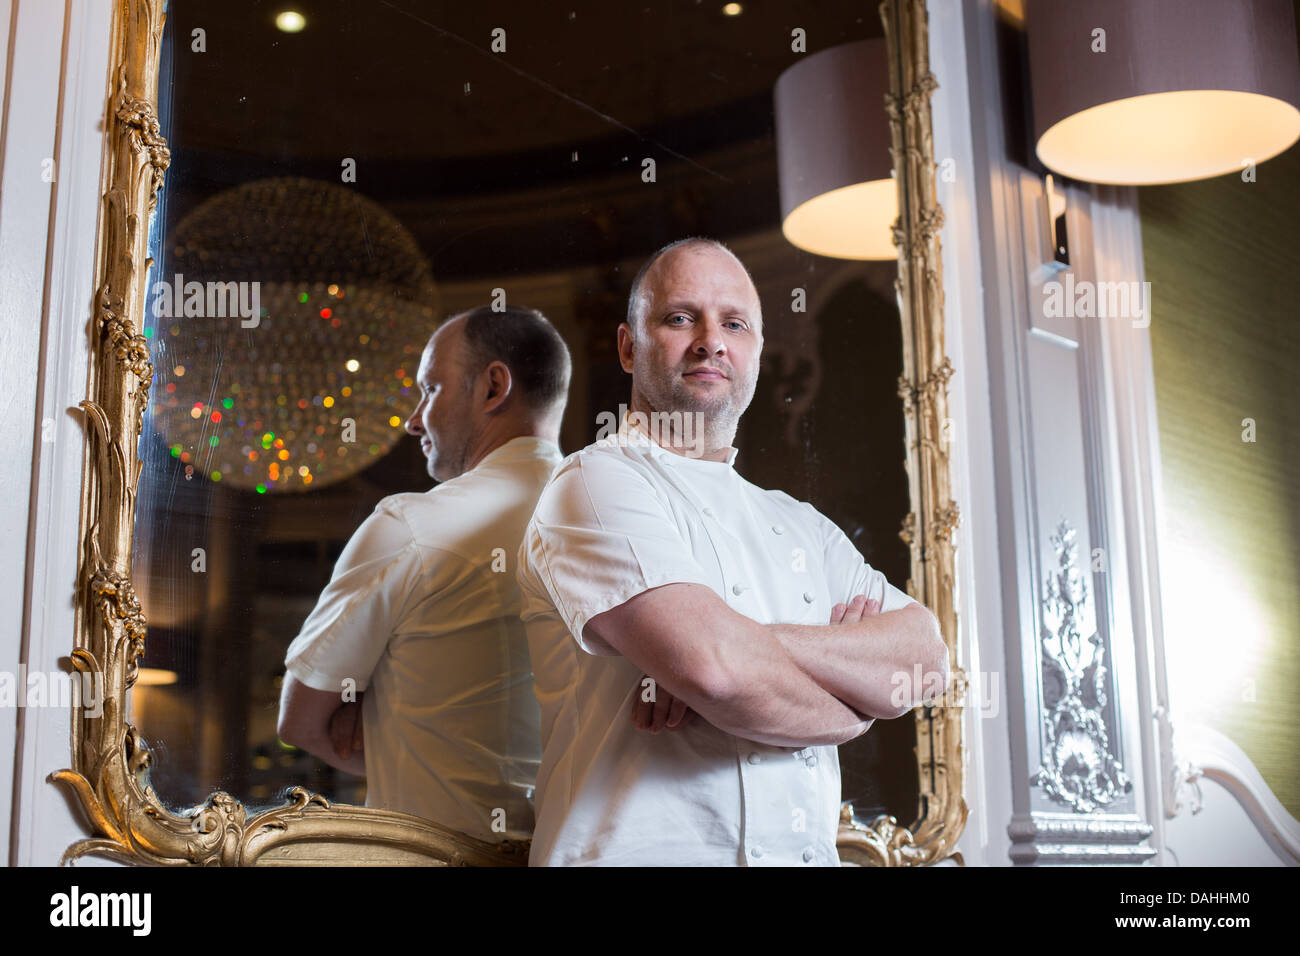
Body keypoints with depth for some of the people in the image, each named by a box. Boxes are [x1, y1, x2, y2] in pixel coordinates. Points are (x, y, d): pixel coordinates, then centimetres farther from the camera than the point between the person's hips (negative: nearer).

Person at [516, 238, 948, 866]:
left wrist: (751, 648, -12)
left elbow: (925, 657, 3)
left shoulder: (800, 526, 17)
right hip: (651, 850, -4)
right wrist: (852, 710, 2)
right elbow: (713, 667, -16)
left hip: (808, 854, 4)